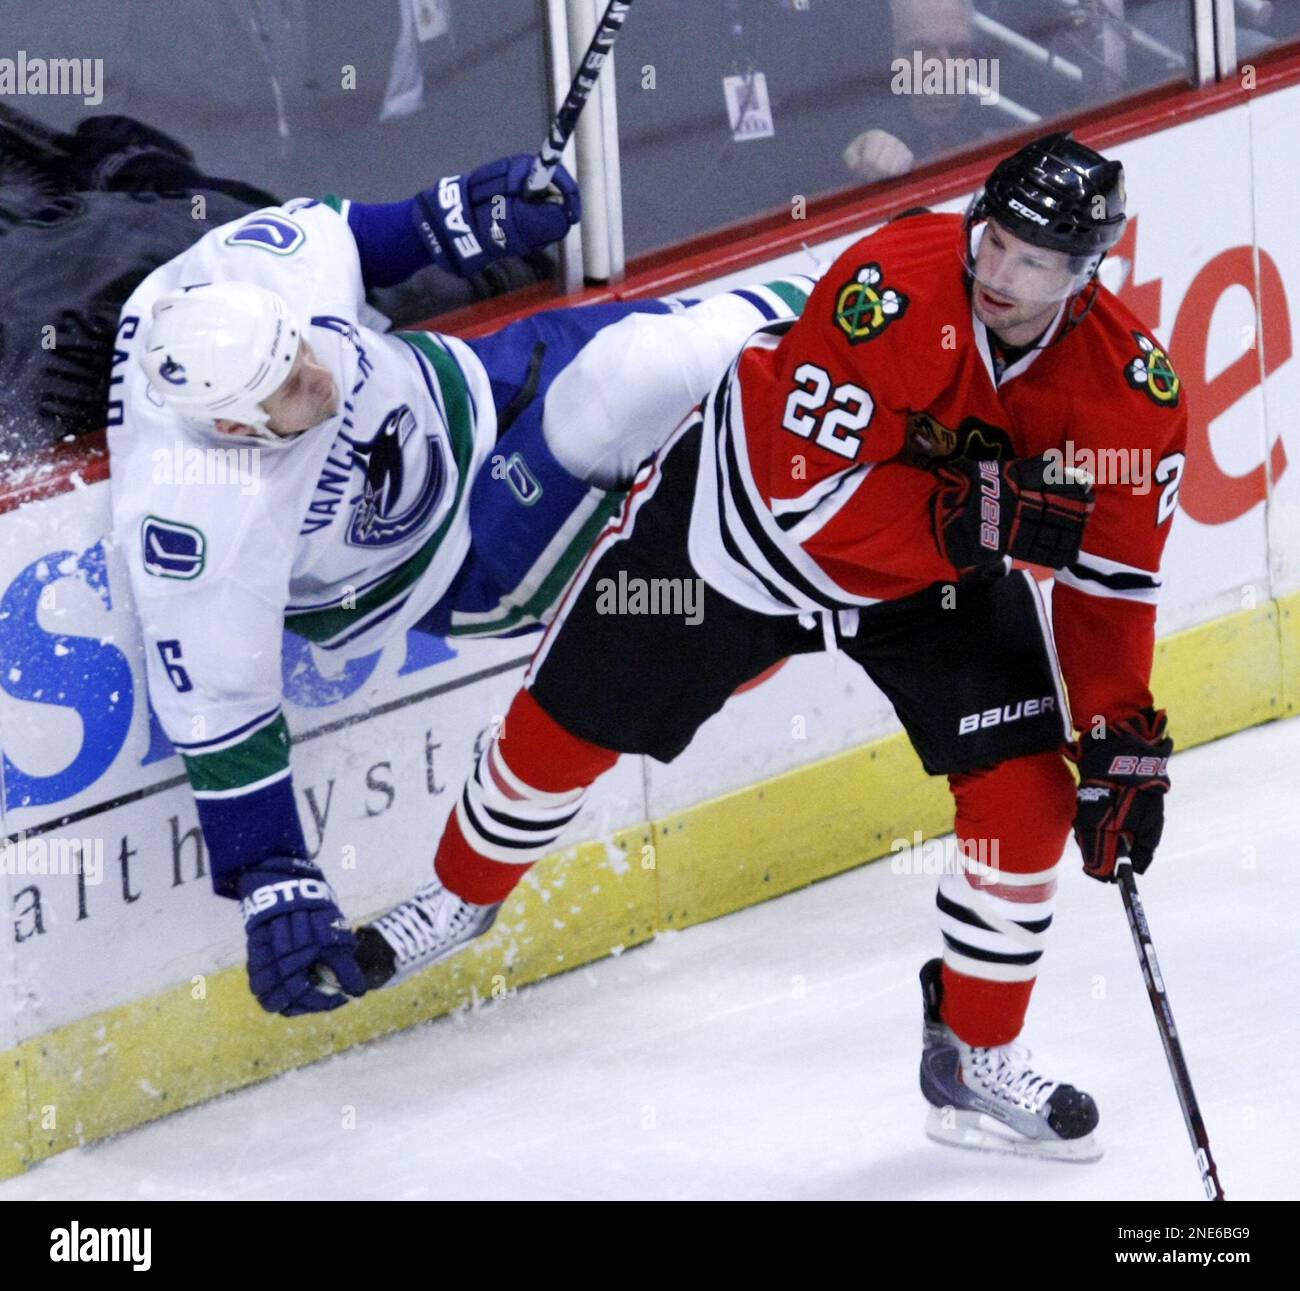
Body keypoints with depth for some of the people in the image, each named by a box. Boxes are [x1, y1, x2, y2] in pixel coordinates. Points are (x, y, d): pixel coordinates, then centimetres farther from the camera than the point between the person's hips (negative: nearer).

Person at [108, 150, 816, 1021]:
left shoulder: (251, 274, -28)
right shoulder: (201, 520, -39)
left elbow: (327, 233, -2)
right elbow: (216, 711, -31)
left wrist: (449, 218, -10)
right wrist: (272, 887, -31)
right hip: (447, 563, -5)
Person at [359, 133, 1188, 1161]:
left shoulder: (1131, 388, -22)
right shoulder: (896, 287, -35)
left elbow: (1110, 584, -12)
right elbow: (802, 490, -35)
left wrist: (1123, 741, -18)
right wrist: (973, 517, -42)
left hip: (944, 582, 3)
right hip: (748, 519, -3)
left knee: (1027, 798, -11)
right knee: (561, 729, 4)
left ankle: (974, 1060, 9)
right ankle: (460, 900, 36)